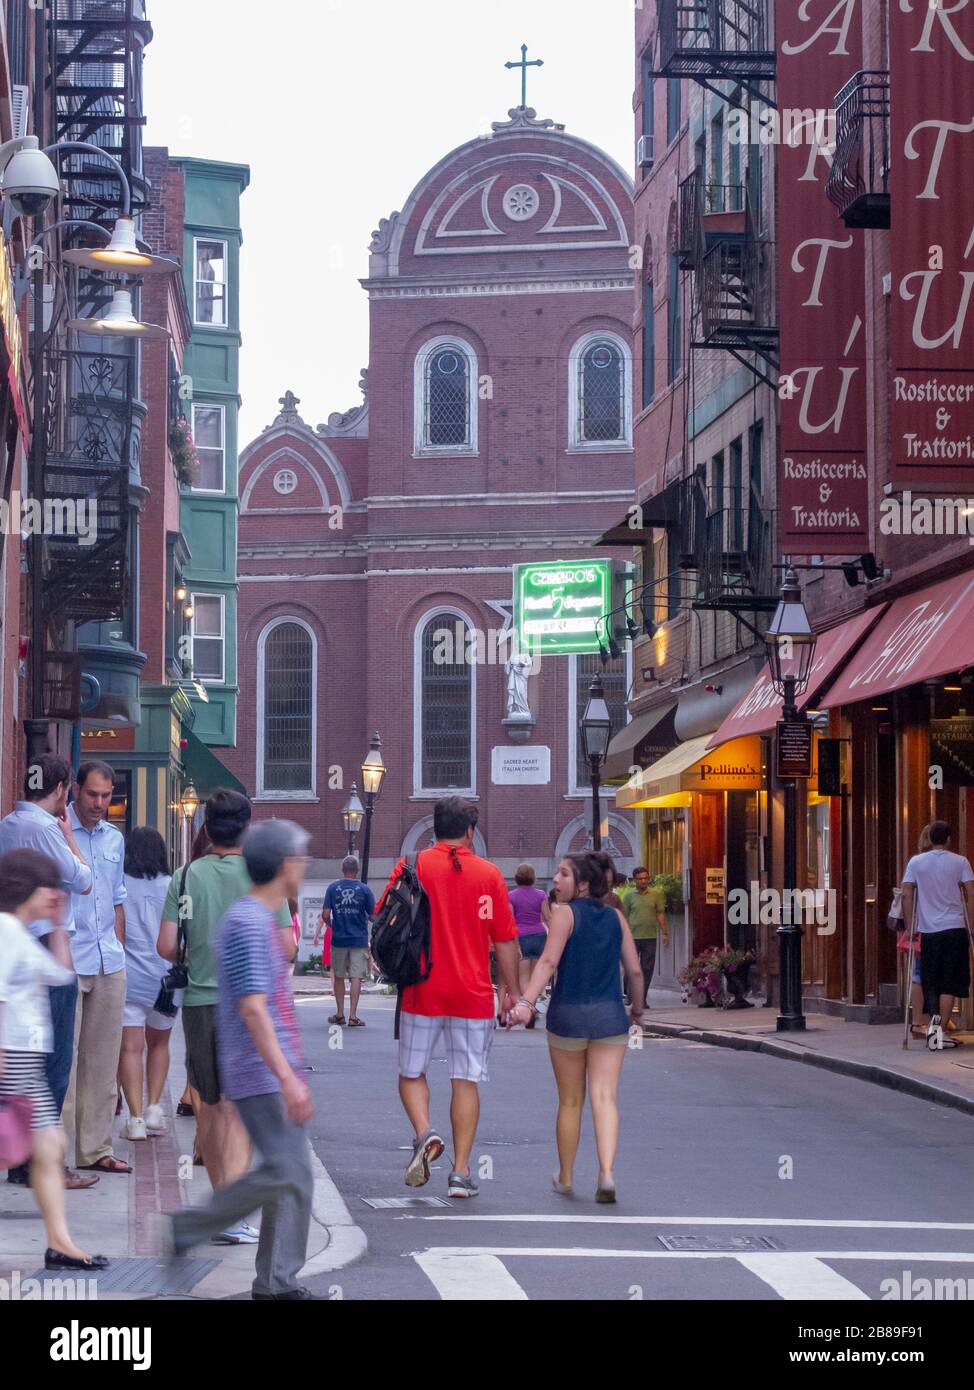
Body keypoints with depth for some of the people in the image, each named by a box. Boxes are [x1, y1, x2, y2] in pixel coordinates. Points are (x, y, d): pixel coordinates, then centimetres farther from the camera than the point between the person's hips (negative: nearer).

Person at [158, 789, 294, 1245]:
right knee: (239, 1109, -5)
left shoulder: (186, 877, 1)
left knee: (211, 1104, 17)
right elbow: (286, 949, -7)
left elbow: (166, 947, -1)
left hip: (199, 1001, 3)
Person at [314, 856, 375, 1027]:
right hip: (359, 939, -1)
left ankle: (339, 1014, 18)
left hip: (339, 938, 1)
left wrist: (329, 923, 17)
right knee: (356, 977, 0)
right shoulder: (364, 889, -4)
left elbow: (325, 914, -5)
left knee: (339, 976, 13)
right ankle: (353, 1016, -4)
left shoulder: (332, 888, -1)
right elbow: (373, 916, -1)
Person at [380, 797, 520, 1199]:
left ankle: (424, 1134, -12)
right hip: (473, 995, 0)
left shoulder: (411, 866, -2)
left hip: (421, 993, 0)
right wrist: (511, 991, 10)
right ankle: (460, 1172, 3)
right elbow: (505, 941, 1)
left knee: (412, 1072, 13)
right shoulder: (488, 874, 0)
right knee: (466, 1080, 6)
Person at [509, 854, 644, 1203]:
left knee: (570, 1102, 12)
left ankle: (565, 1177, 25)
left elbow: (549, 961, -19)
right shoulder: (615, 917, 7)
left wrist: (526, 1003, -28)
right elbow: (635, 969, 6)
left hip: (568, 1016, -2)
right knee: (604, 1098, -3)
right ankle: (607, 1172, -22)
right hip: (609, 1017, 2)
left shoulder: (565, 913, -5)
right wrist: (637, 1008, 23)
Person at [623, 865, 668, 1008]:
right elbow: (625, 917, 7)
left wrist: (664, 932, 3)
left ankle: (643, 998, 11)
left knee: (647, 968, 3)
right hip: (633, 936, -1)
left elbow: (660, 914, 8)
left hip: (650, 936, 1)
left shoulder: (656, 894, 6)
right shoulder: (629, 896, 5)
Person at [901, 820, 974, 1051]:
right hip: (955, 928, -1)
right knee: (949, 983, 3)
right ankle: (940, 1031, -3)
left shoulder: (916, 862, 5)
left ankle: (934, 1017, -13)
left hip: (927, 930, 1)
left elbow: (907, 895, 1)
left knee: (930, 983, 11)